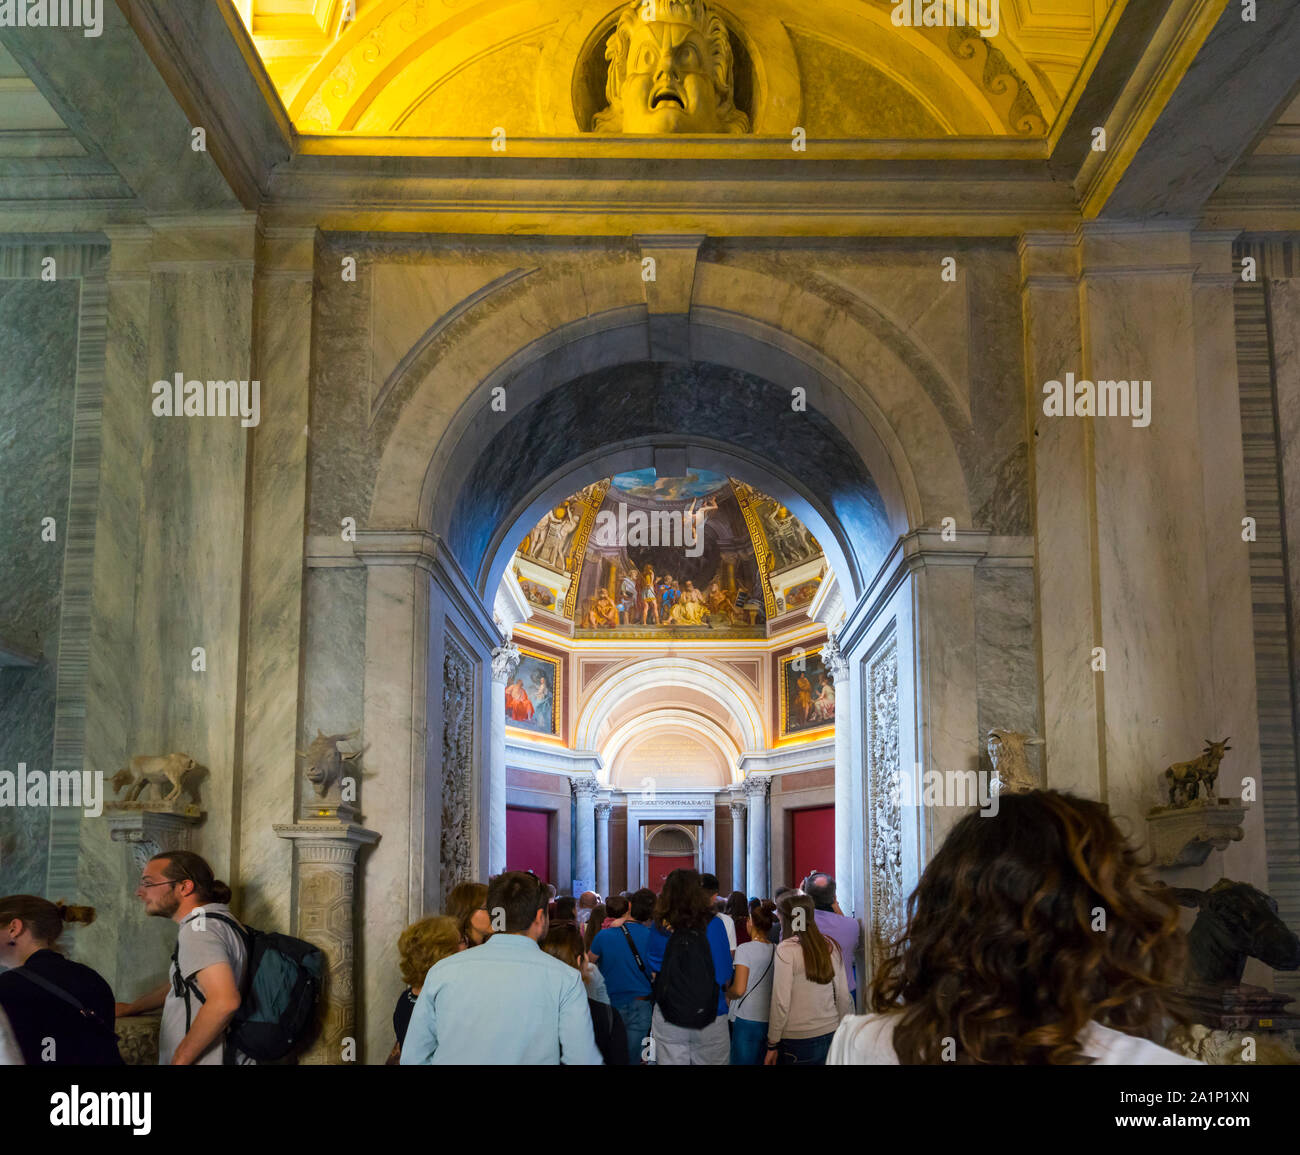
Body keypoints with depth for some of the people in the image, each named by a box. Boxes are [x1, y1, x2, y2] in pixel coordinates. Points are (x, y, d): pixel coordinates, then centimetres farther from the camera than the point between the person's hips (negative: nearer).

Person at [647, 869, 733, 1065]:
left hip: (667, 1022, 2)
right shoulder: (712, 925, -9)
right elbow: (725, 976, -5)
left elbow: (652, 970, 7)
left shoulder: (658, 927, -2)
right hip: (710, 1018, -2)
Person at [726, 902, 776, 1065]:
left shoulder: (744, 949, -11)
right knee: (762, 1062, 12)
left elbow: (739, 990, -15)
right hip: (770, 1020, 5)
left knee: (742, 1062, 1)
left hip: (747, 1021, -5)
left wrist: (726, 993, 5)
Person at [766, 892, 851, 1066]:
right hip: (830, 1036, 5)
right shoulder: (831, 947, 3)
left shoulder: (786, 949, -12)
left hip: (797, 1040, -5)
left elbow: (781, 1003, -14)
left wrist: (772, 1045, -7)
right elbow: (843, 996, 7)